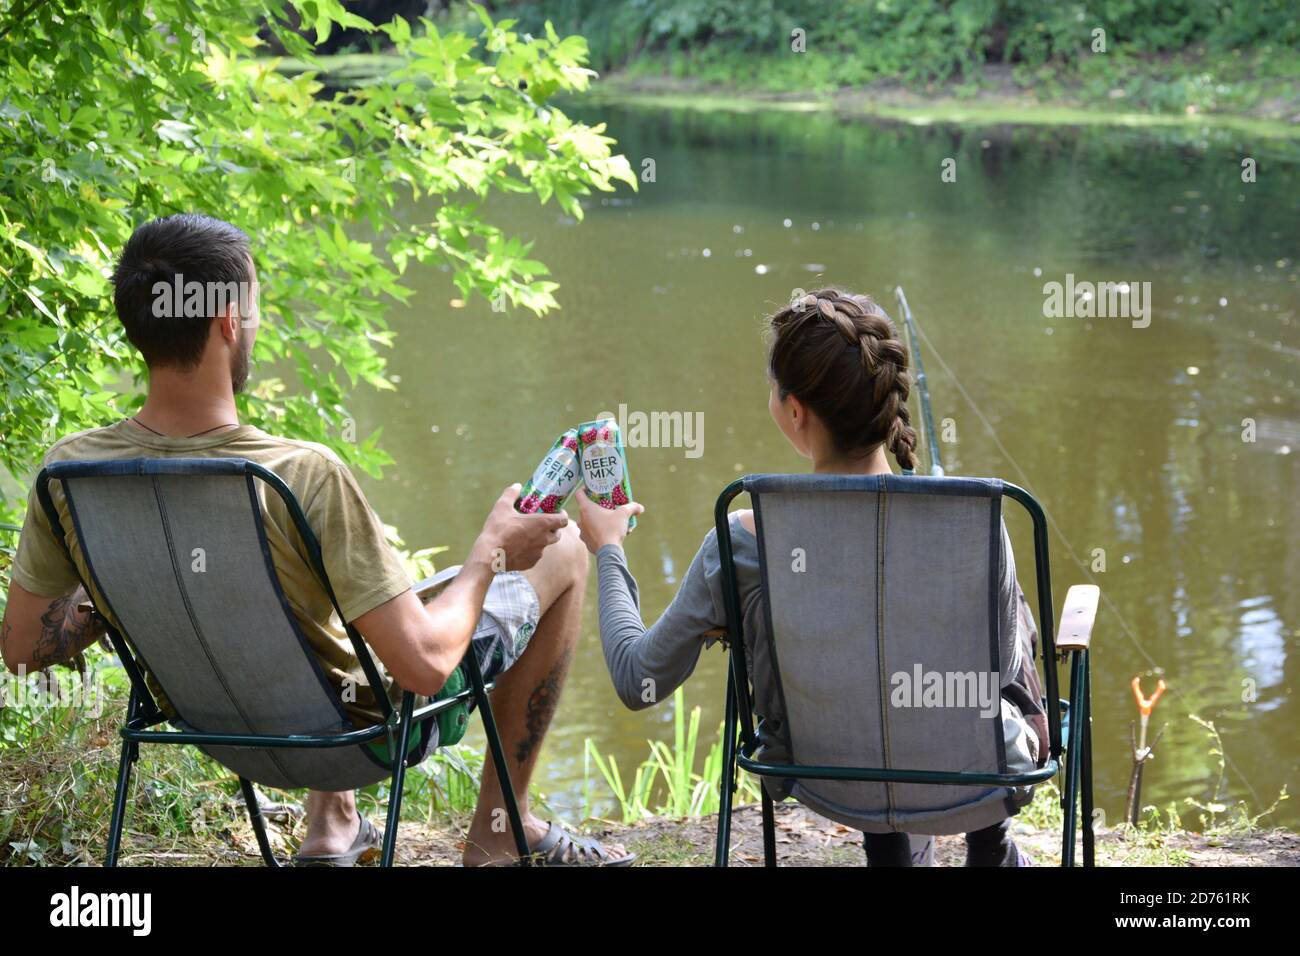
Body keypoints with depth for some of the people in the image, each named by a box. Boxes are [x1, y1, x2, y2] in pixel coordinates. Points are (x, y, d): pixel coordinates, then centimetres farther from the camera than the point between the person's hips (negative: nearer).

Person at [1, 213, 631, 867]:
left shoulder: (69, 469, -19)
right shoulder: (301, 476, -35)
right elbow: (424, 664, -31)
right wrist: (491, 551, -13)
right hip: (366, 728, -5)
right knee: (563, 551, 14)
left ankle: (330, 825, 33)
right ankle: (499, 829, 23)